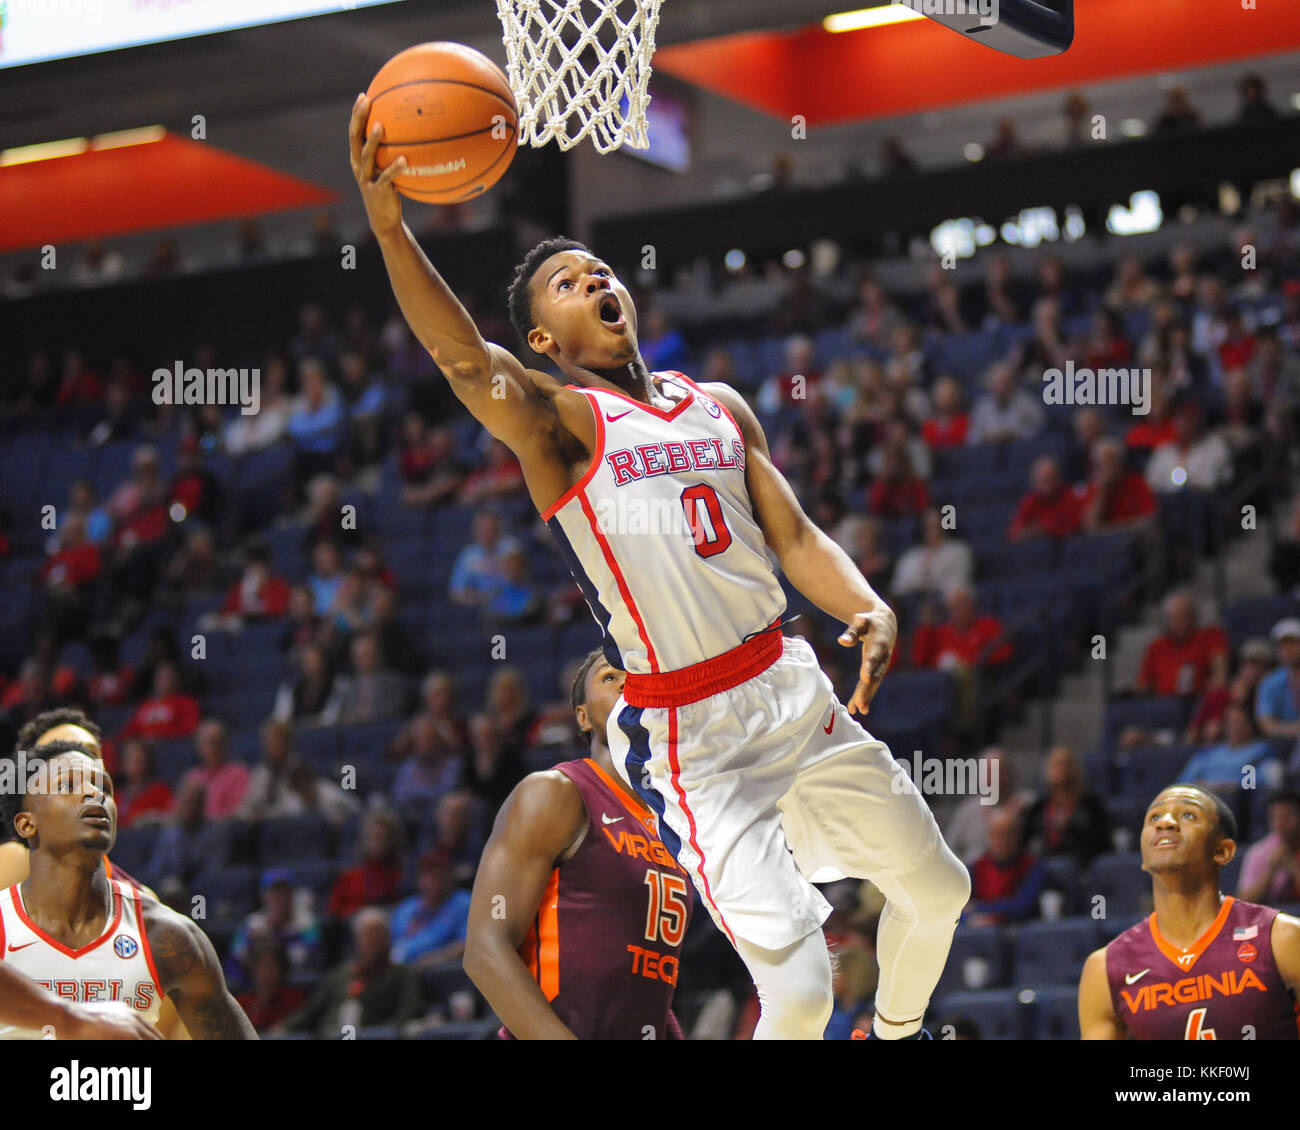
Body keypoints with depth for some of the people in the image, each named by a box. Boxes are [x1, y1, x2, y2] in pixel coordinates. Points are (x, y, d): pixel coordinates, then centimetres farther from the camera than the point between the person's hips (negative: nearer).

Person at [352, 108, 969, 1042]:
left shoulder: (721, 407, 12)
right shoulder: (559, 423, -7)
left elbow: (795, 536, 10)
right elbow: (464, 357, -26)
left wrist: (871, 611, -11)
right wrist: (390, 228, -42)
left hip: (793, 692, 7)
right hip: (692, 743, -7)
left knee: (938, 890, 22)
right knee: (799, 991, -17)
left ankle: (897, 1033, 50)